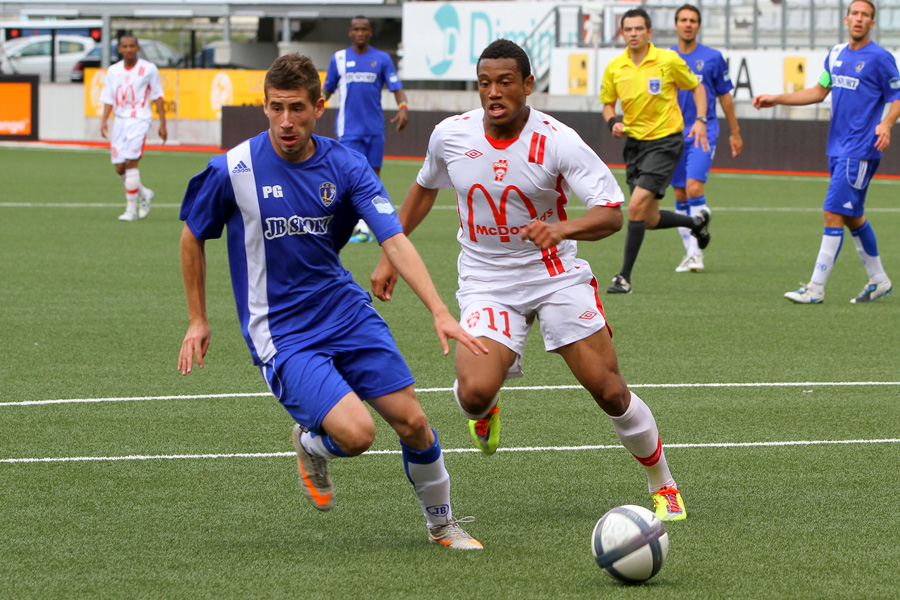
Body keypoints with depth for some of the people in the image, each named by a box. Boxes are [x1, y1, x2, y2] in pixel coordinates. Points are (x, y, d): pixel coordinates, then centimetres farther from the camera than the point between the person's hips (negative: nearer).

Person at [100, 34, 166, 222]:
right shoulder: (113, 71, 8)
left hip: (139, 120, -5)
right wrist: (104, 120, -4)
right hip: (120, 120, 5)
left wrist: (162, 124, 1)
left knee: (131, 162, -17)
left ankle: (131, 209, -12)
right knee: (119, 167, 2)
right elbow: (108, 99, 10)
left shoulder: (149, 69, -1)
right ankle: (145, 194, 28)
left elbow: (157, 97, 3)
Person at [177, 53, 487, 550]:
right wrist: (198, 320, 7)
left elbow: (395, 241, -13)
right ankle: (310, 441, 15)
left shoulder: (345, 166, -6)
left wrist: (440, 312, -24)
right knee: (356, 432, -22)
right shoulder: (233, 171, -13)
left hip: (346, 311, 4)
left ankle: (441, 523, 26)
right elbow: (193, 236, 4)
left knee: (412, 423, 0)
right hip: (281, 335, -4)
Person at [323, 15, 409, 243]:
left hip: (374, 128, 2)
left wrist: (403, 107, -17)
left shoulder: (382, 59, 6)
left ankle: (363, 226, 14)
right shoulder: (339, 58, 7)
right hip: (349, 128, -2)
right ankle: (361, 228, -14)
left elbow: (397, 87, 2)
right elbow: (328, 88, 15)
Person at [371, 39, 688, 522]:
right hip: (486, 283, 1)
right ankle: (484, 409, 18)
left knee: (608, 390, -6)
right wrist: (389, 256, 16)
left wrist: (562, 229, -39)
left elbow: (612, 213, -20)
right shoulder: (451, 135, -5)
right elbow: (424, 187, 17)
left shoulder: (558, 142, -16)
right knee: (475, 391, -23)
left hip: (555, 275, -1)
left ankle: (663, 486, 17)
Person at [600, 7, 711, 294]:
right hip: (634, 142, 5)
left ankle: (625, 277, -11)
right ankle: (696, 221, 40)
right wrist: (613, 122, -7)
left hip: (665, 141, -5)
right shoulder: (614, 68, 0)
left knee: (637, 206, -18)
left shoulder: (668, 60, -9)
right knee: (650, 219, 9)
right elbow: (607, 102, 14)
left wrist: (700, 121, -7)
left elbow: (696, 87, 5)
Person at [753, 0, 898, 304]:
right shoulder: (836, 54, 12)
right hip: (838, 148, 7)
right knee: (853, 217, 14)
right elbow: (819, 91, 22)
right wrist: (776, 99, 17)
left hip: (861, 150, -7)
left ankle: (816, 288, -10)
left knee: (834, 213, -11)